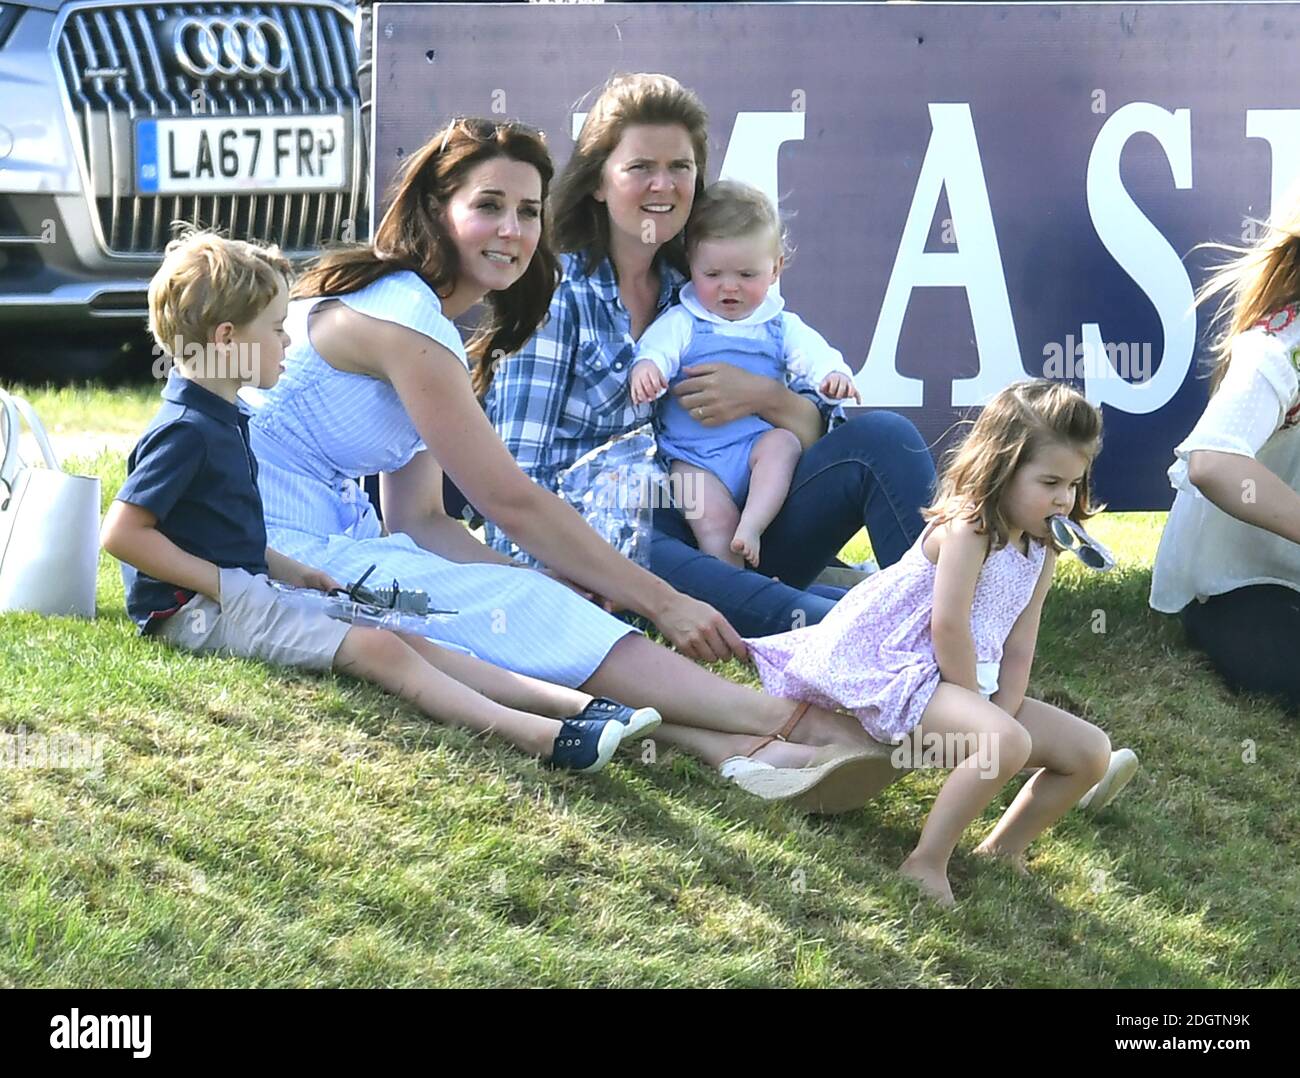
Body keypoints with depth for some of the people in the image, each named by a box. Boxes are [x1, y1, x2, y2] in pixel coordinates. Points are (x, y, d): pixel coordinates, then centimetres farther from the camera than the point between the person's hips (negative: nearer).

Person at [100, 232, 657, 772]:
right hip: (195, 610, -10)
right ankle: (544, 736, -34)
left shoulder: (222, 421, 16)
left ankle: (577, 706, -15)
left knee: (407, 643, -3)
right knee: (379, 652, -22)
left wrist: (290, 571, 12)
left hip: (244, 590, 10)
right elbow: (123, 533, -22)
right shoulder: (185, 432, -17)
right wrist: (219, 581, -20)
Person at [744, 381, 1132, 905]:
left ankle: (1003, 850, 15)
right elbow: (949, 627, -22)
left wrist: (1001, 716, -9)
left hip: (971, 681, 9)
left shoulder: (1039, 551, 9)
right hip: (897, 675, -9)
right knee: (1009, 743, -36)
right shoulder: (968, 527, -18)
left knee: (1092, 752, 3)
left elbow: (1018, 648, 4)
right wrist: (983, 716, -15)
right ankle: (926, 863, -26)